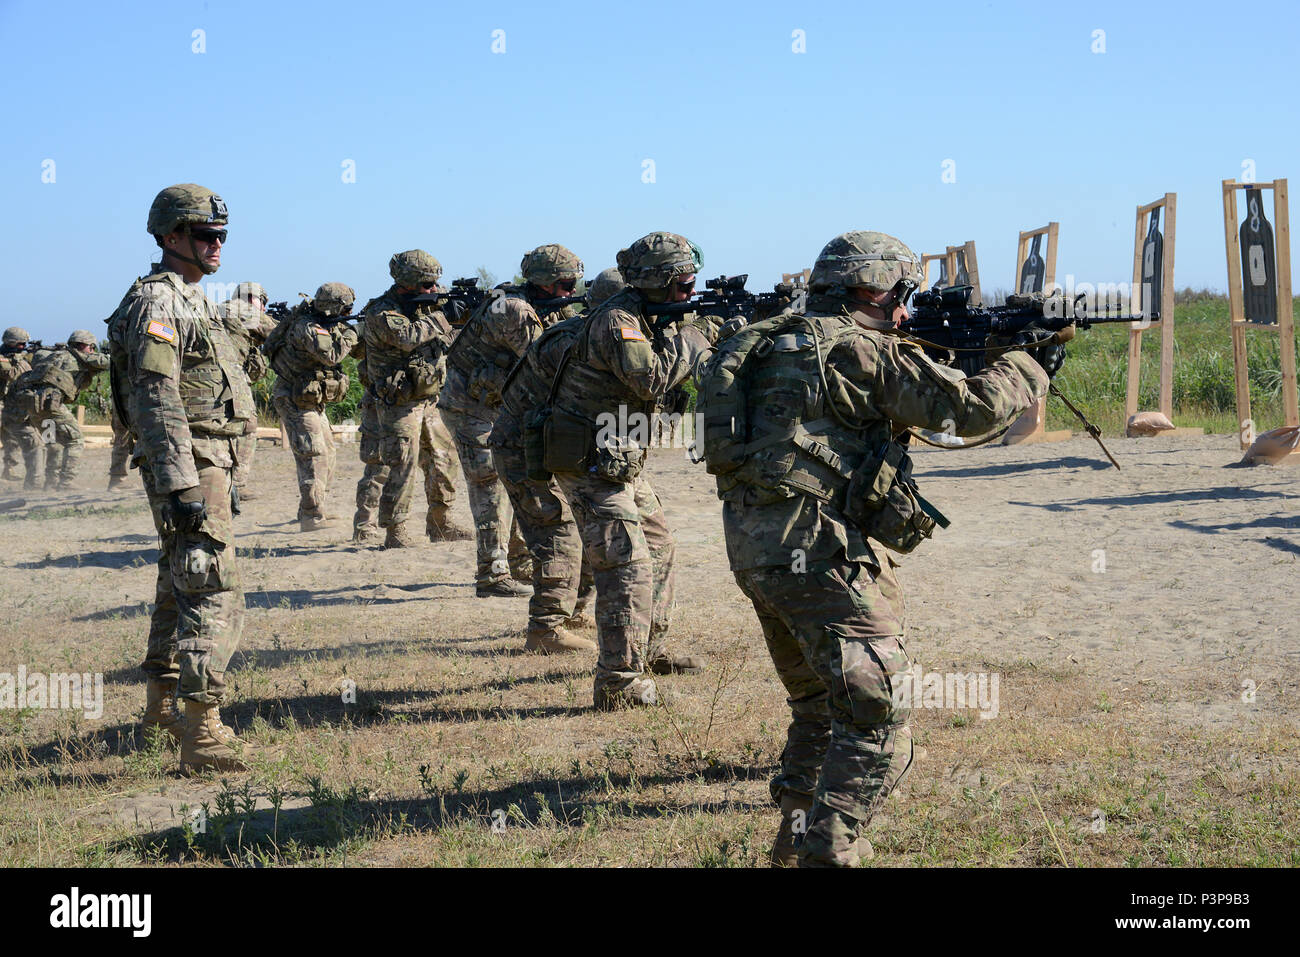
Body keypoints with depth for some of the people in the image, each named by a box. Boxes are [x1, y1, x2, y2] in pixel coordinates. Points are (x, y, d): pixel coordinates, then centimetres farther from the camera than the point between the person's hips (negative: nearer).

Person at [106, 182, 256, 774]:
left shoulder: (192, 300, 18)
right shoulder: (156, 302, -14)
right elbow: (156, 402, -22)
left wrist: (223, 476, 25)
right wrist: (182, 488, -27)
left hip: (208, 464, 10)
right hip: (187, 468, -10)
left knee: (180, 587, 18)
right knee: (214, 596, -13)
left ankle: (161, 710, 30)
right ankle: (202, 735, -14)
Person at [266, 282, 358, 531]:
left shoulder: (330, 324, 7)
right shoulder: (306, 327, -22)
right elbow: (331, 354, -32)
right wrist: (350, 336, -18)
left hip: (313, 402, 10)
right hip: (294, 401, -10)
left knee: (327, 454, 14)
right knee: (313, 456, -16)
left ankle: (314, 510, 23)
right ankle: (311, 517, -17)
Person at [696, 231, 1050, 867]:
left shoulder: (781, 341, 17)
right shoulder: (860, 349, -8)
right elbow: (968, 408, -8)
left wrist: (921, 360, 20)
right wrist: (1027, 366, 8)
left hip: (753, 546, 10)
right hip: (815, 551, -10)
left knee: (820, 702, 25)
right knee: (875, 718, -6)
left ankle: (798, 832, 33)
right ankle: (826, 854, -10)